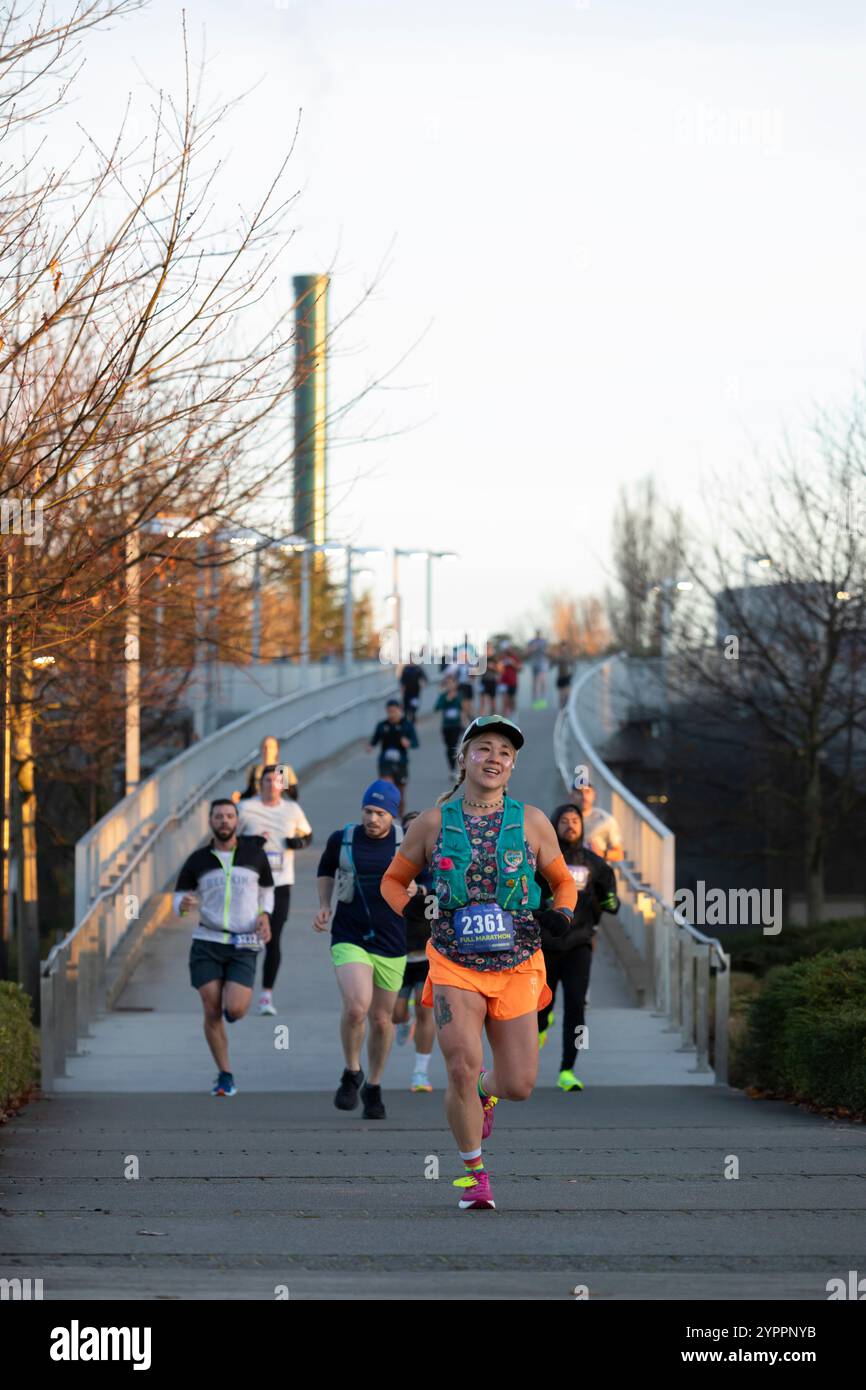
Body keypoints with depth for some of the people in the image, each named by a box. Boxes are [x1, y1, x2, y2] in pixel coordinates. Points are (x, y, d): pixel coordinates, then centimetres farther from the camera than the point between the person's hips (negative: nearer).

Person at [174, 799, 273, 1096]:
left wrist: (265, 916, -1)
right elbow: (179, 899, 9)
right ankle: (225, 1076, 10)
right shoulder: (198, 860, 3)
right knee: (212, 1013, -6)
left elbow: (266, 889, 19)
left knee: (234, 1010, -15)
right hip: (207, 942, 1)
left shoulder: (254, 852, 4)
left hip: (243, 947, -1)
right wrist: (183, 905, -17)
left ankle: (233, 1000, 24)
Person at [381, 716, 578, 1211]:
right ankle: (474, 1172, 2)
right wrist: (410, 906, -9)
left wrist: (561, 914, -8)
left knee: (519, 1086, -1)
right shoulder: (434, 823, 1)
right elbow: (394, 879, 13)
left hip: (517, 966, 1)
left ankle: (484, 1090, 38)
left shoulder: (532, 822, 2)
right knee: (462, 1067, -18)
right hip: (454, 964, -1)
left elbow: (564, 881, 13)